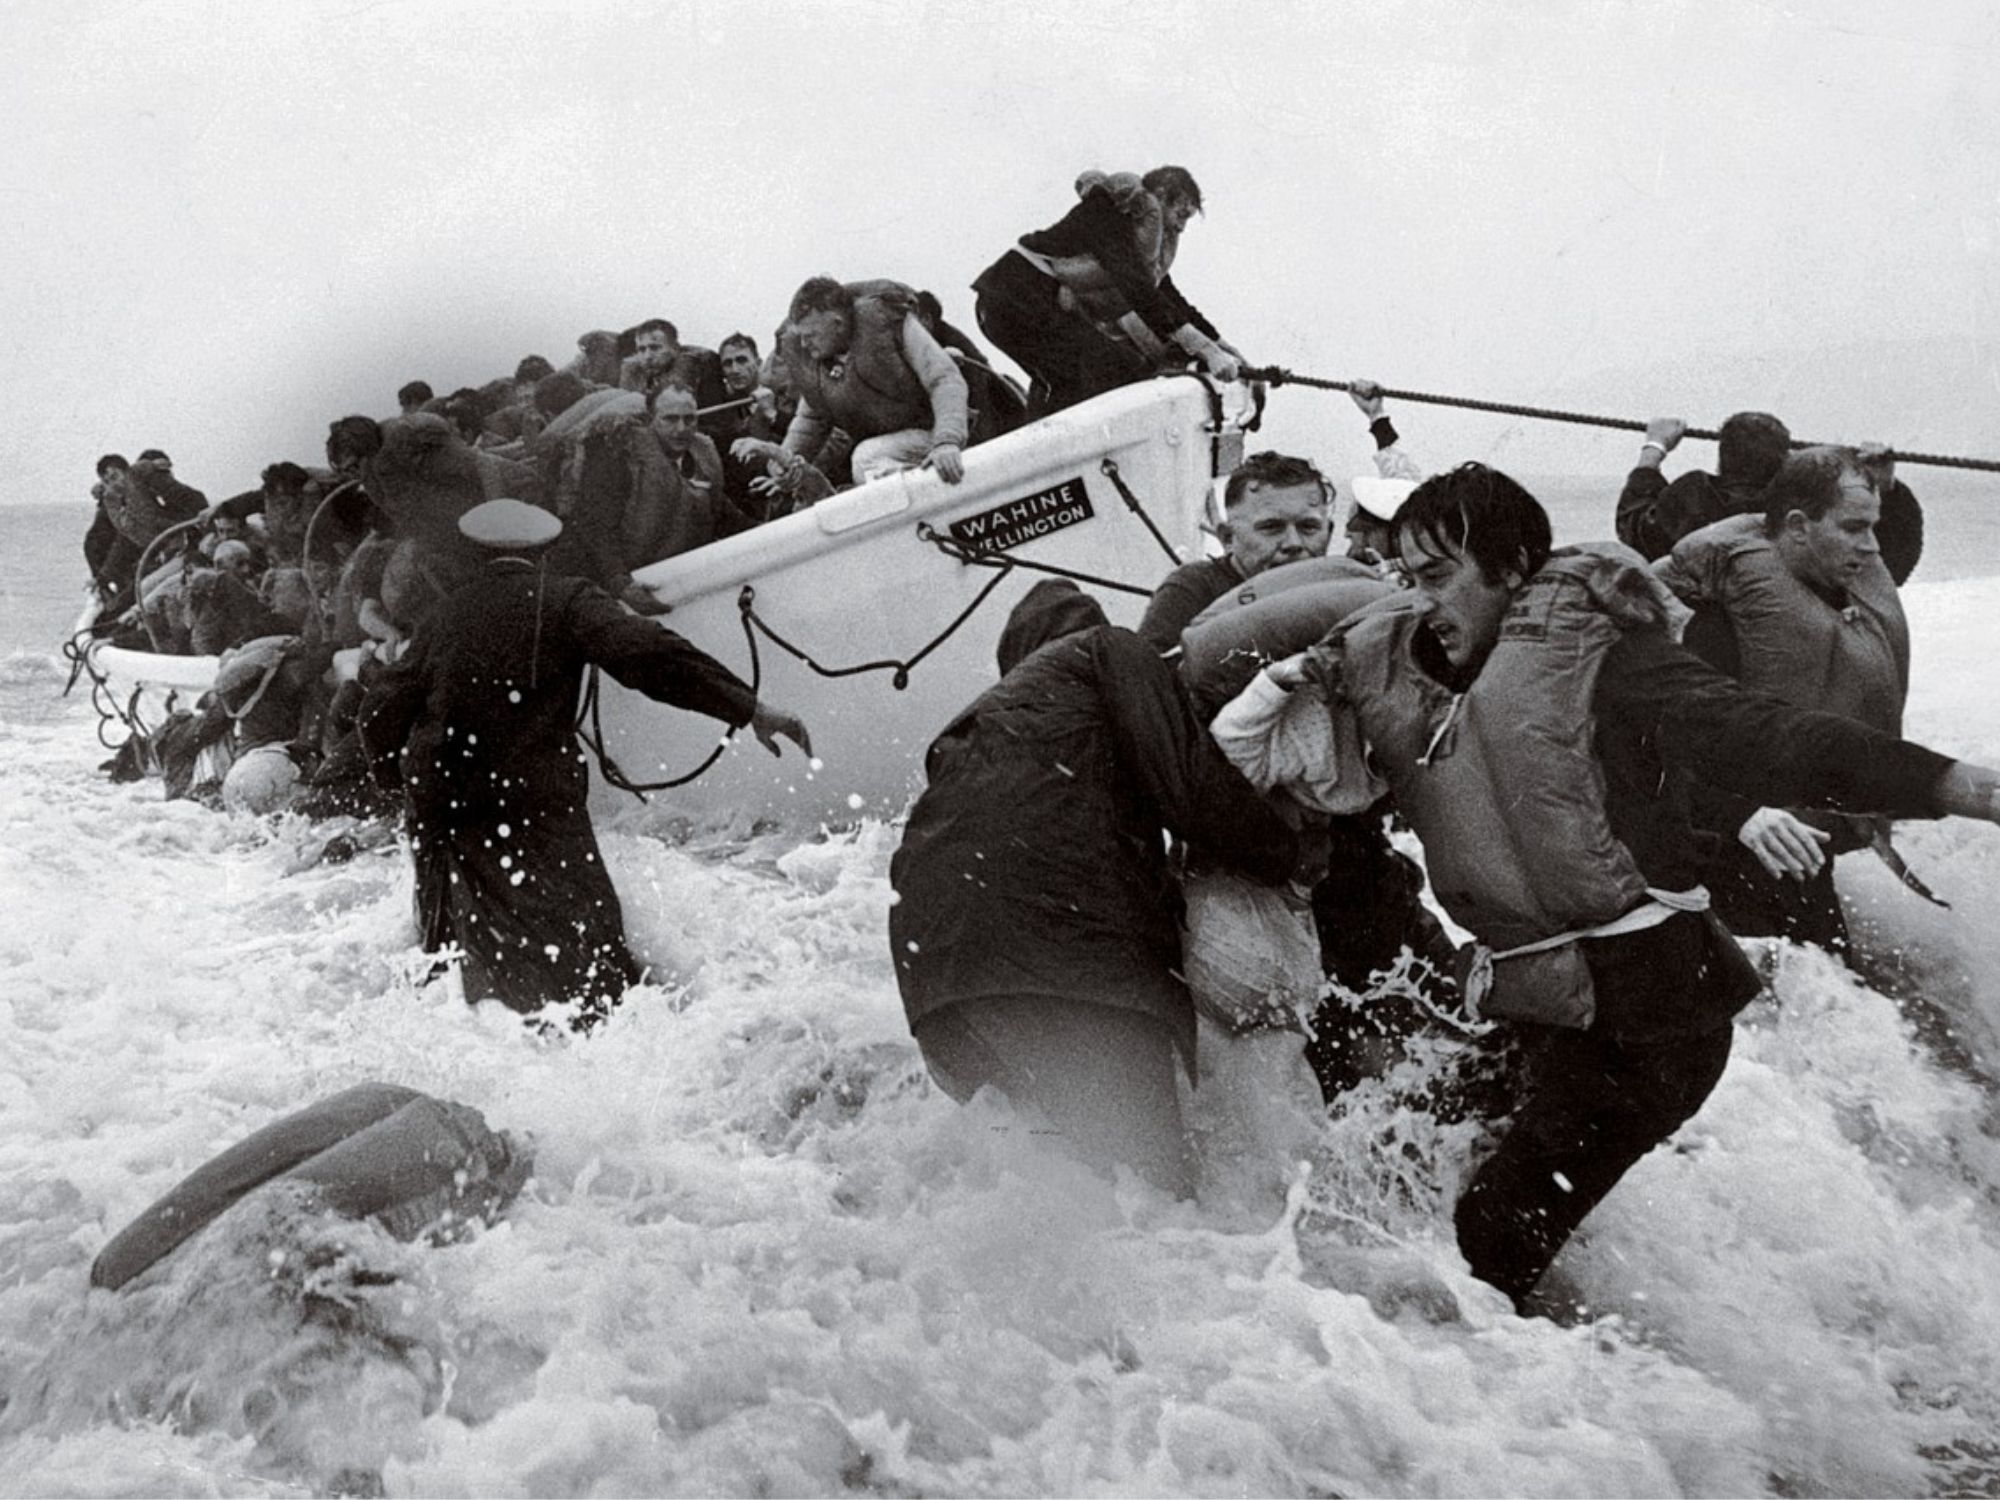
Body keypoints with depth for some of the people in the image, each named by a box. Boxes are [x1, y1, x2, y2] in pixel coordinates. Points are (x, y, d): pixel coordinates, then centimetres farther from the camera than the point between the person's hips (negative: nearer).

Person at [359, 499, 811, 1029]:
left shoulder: (446, 617, 13)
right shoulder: (565, 601, 0)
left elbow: (380, 729, 15)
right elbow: (646, 653, -15)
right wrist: (749, 708, -18)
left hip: (443, 818, 5)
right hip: (537, 810, -5)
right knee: (593, 962, -9)